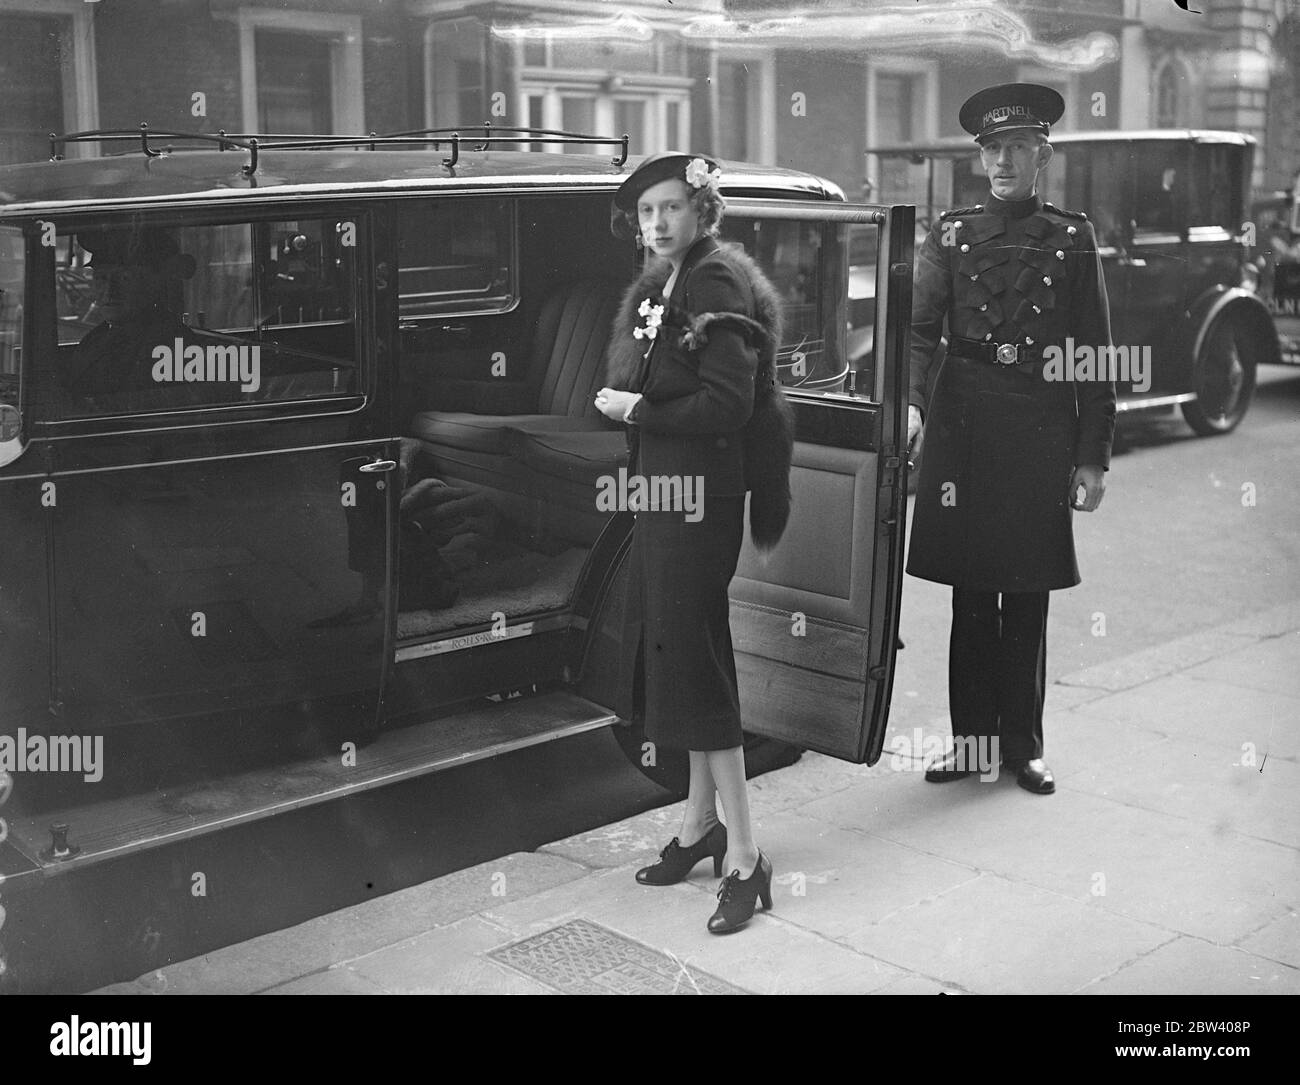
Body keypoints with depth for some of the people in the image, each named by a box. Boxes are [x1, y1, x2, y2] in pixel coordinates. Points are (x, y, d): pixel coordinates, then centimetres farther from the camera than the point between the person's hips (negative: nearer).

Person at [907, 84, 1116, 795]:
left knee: (1028, 602, 5)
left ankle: (1022, 746, 16)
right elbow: (920, 329, -4)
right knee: (971, 597, 6)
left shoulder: (1072, 238, 7)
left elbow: (1093, 355, 6)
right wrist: (911, 402, -23)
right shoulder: (951, 235, 8)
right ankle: (971, 739, 17)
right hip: (963, 431, 1)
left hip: (1042, 435, 0)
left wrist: (1093, 456, 1)